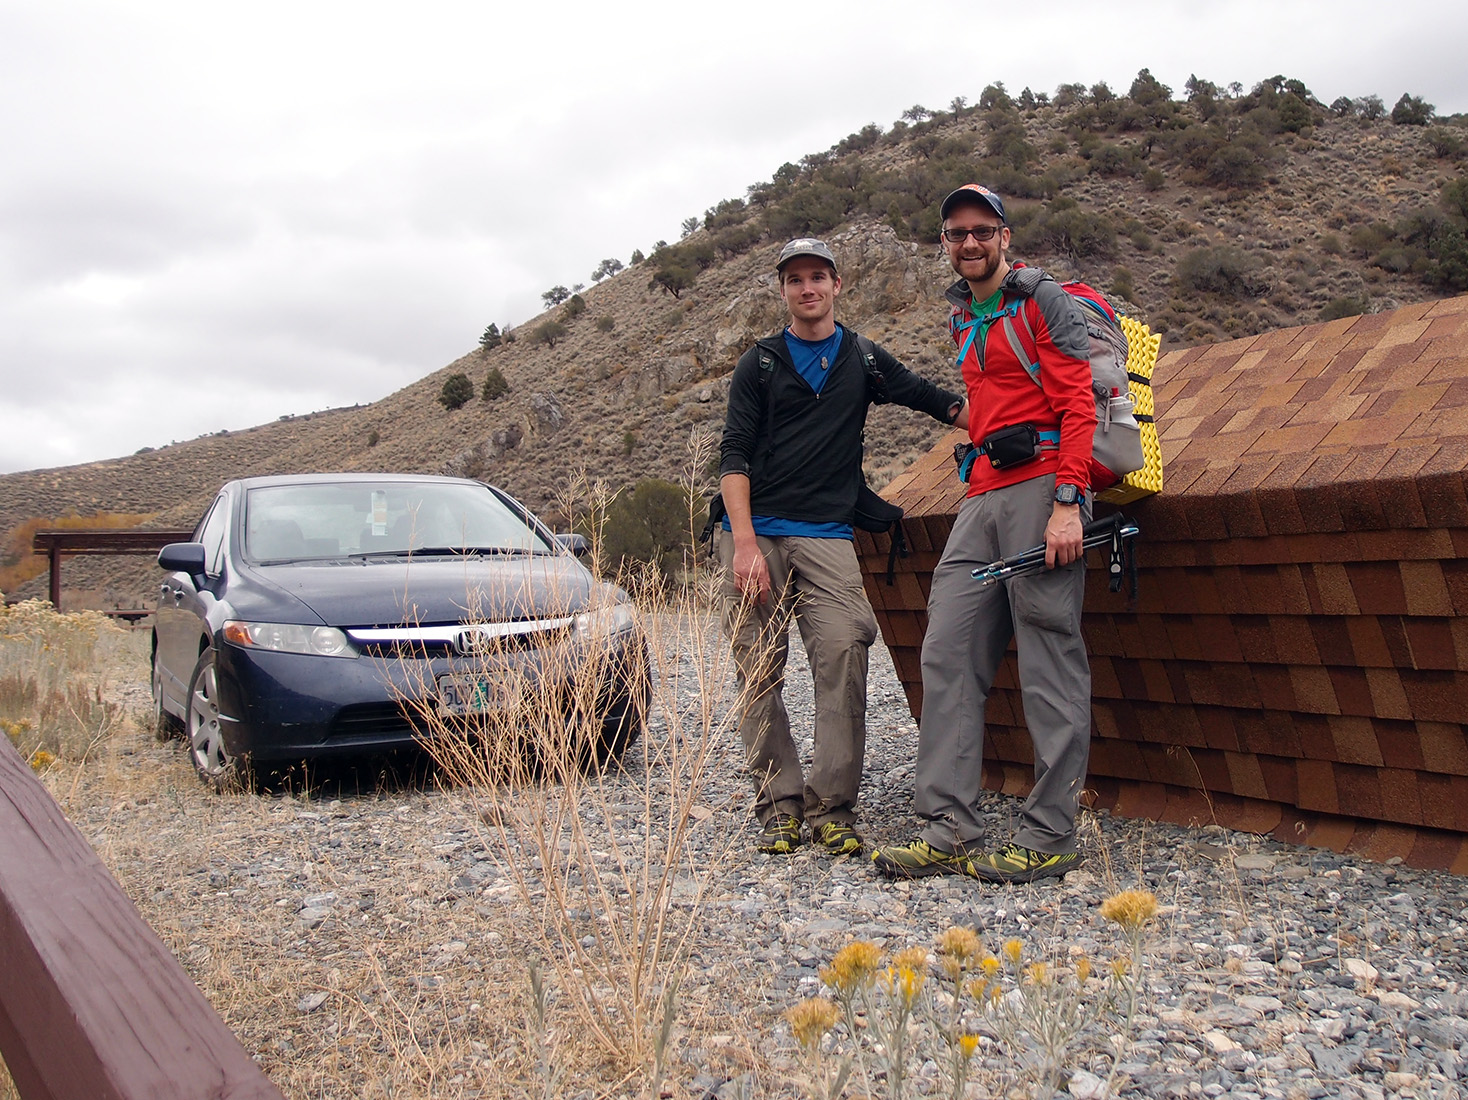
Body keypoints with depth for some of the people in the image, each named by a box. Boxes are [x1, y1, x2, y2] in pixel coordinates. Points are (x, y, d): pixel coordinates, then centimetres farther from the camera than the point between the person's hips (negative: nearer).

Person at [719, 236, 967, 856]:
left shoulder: (863, 360, 16)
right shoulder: (760, 364, 10)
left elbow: (934, 400, 24)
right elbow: (733, 456, 2)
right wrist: (745, 543, -11)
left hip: (826, 537, 0)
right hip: (754, 533, 0)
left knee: (843, 656, -16)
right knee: (758, 673, -3)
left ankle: (830, 805, -8)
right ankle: (779, 803, 7)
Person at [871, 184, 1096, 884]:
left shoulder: (1044, 300, 0)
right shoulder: (962, 321, 23)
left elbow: (1078, 404, -8)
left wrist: (1067, 503, -19)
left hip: (1041, 486, -8)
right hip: (982, 498, 8)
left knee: (1051, 664, -6)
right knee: (948, 654, -1)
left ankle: (1049, 840, -2)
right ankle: (950, 833, 0)